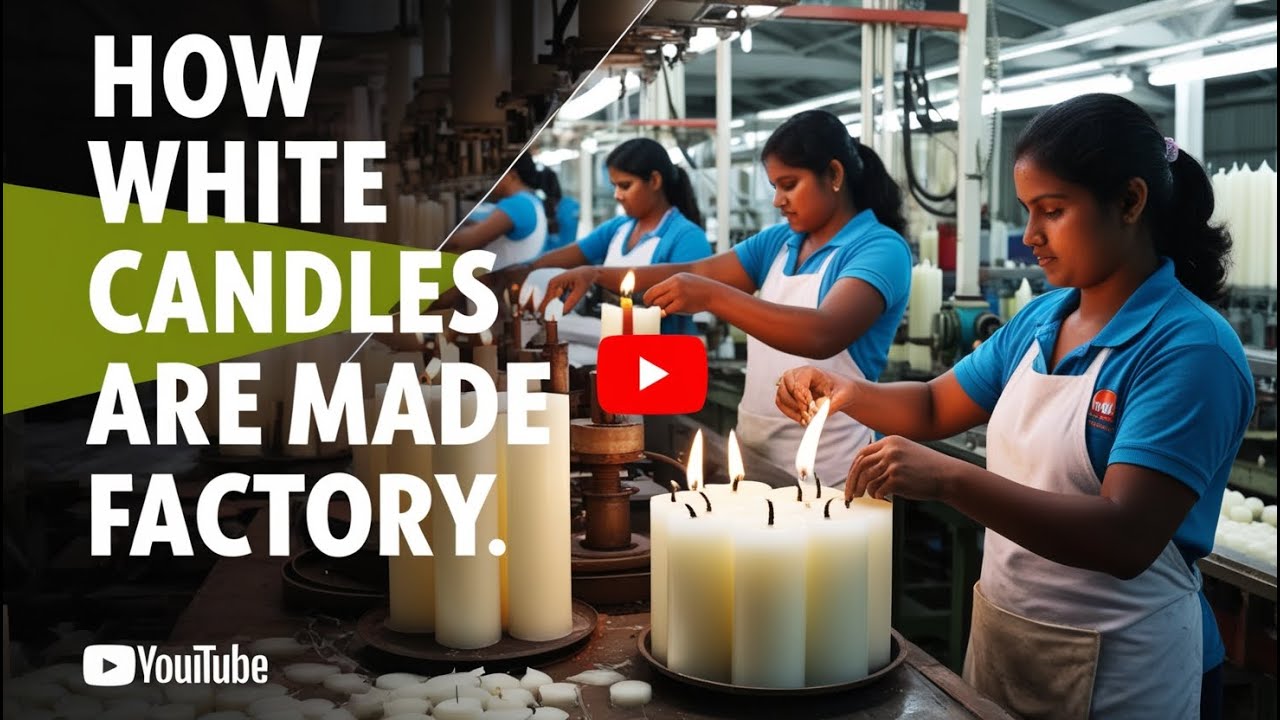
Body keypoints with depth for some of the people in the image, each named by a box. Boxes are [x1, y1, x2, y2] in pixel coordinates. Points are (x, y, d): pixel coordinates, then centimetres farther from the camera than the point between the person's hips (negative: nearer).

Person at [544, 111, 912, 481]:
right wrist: (597, 275, -5)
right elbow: (693, 272, 7)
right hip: (755, 451, 7)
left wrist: (712, 296, -33)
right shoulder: (779, 241, 10)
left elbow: (824, 335, -29)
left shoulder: (880, 248, -13)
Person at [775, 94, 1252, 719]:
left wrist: (950, 480, -37)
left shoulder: (1190, 347, -19)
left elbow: (1127, 539, -29)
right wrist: (849, 394, -6)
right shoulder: (1040, 319, 3)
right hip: (999, 634, 6)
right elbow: (937, 407, 15)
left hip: (1119, 668, -6)